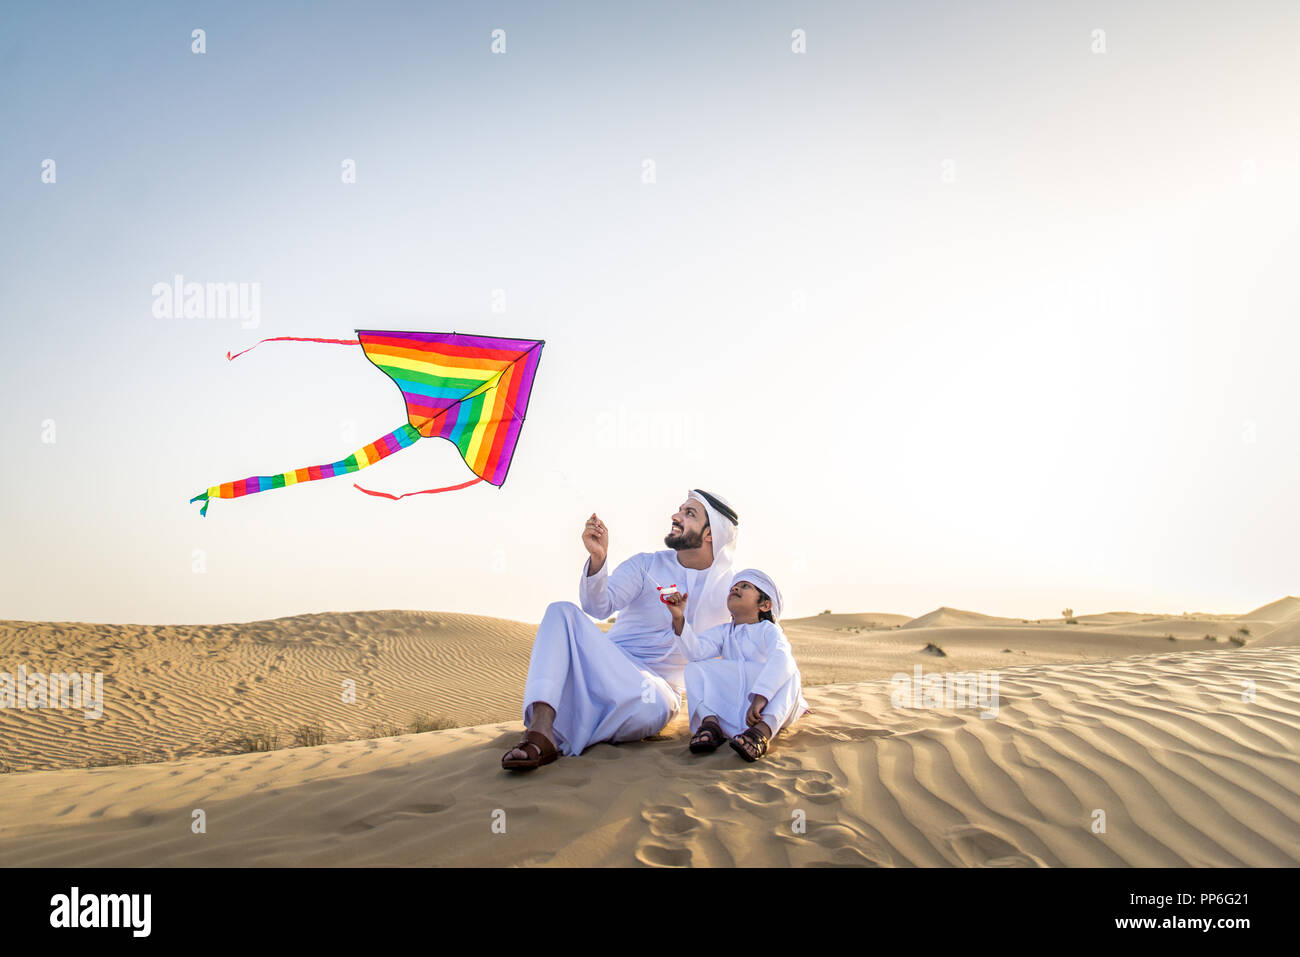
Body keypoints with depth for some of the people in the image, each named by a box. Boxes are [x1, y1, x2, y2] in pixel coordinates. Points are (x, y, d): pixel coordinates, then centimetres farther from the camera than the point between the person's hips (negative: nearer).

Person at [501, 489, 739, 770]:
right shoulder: (646, 565, 4)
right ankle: (541, 729, -41)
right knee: (562, 612, -24)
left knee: (649, 704, -40)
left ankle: (560, 740, -20)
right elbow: (599, 606, -12)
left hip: (658, 686, -2)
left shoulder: (726, 589, 4)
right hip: (604, 670, 2)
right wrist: (598, 558, -29)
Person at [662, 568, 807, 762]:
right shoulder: (724, 632, 9)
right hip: (733, 706, 4)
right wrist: (679, 619, -26)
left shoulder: (769, 630, -7)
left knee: (789, 670, -31)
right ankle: (710, 722, -30)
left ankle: (763, 731, -52)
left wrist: (761, 697, -44)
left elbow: (780, 659, -29)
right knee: (696, 669, -6)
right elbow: (697, 650, -10)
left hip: (771, 704, -4)